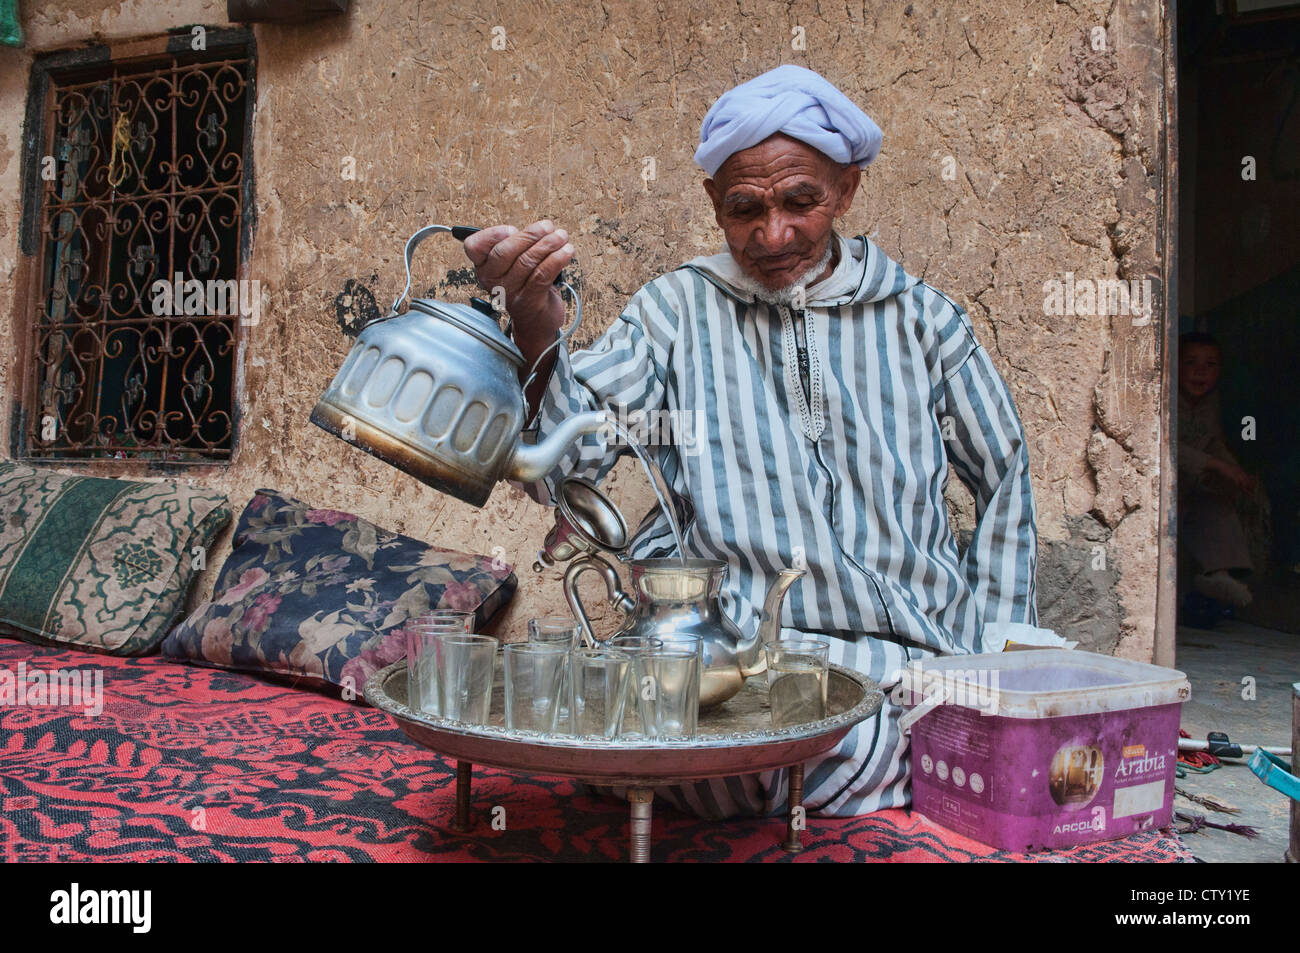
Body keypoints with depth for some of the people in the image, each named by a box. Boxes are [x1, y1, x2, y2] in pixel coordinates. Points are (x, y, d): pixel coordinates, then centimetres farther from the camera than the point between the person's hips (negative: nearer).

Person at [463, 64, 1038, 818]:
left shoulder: (919, 315, 13)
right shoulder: (677, 309, 9)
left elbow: (1007, 478, 20)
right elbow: (561, 463, -3)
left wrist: (993, 659, 11)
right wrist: (534, 327, -22)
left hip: (911, 666, 3)